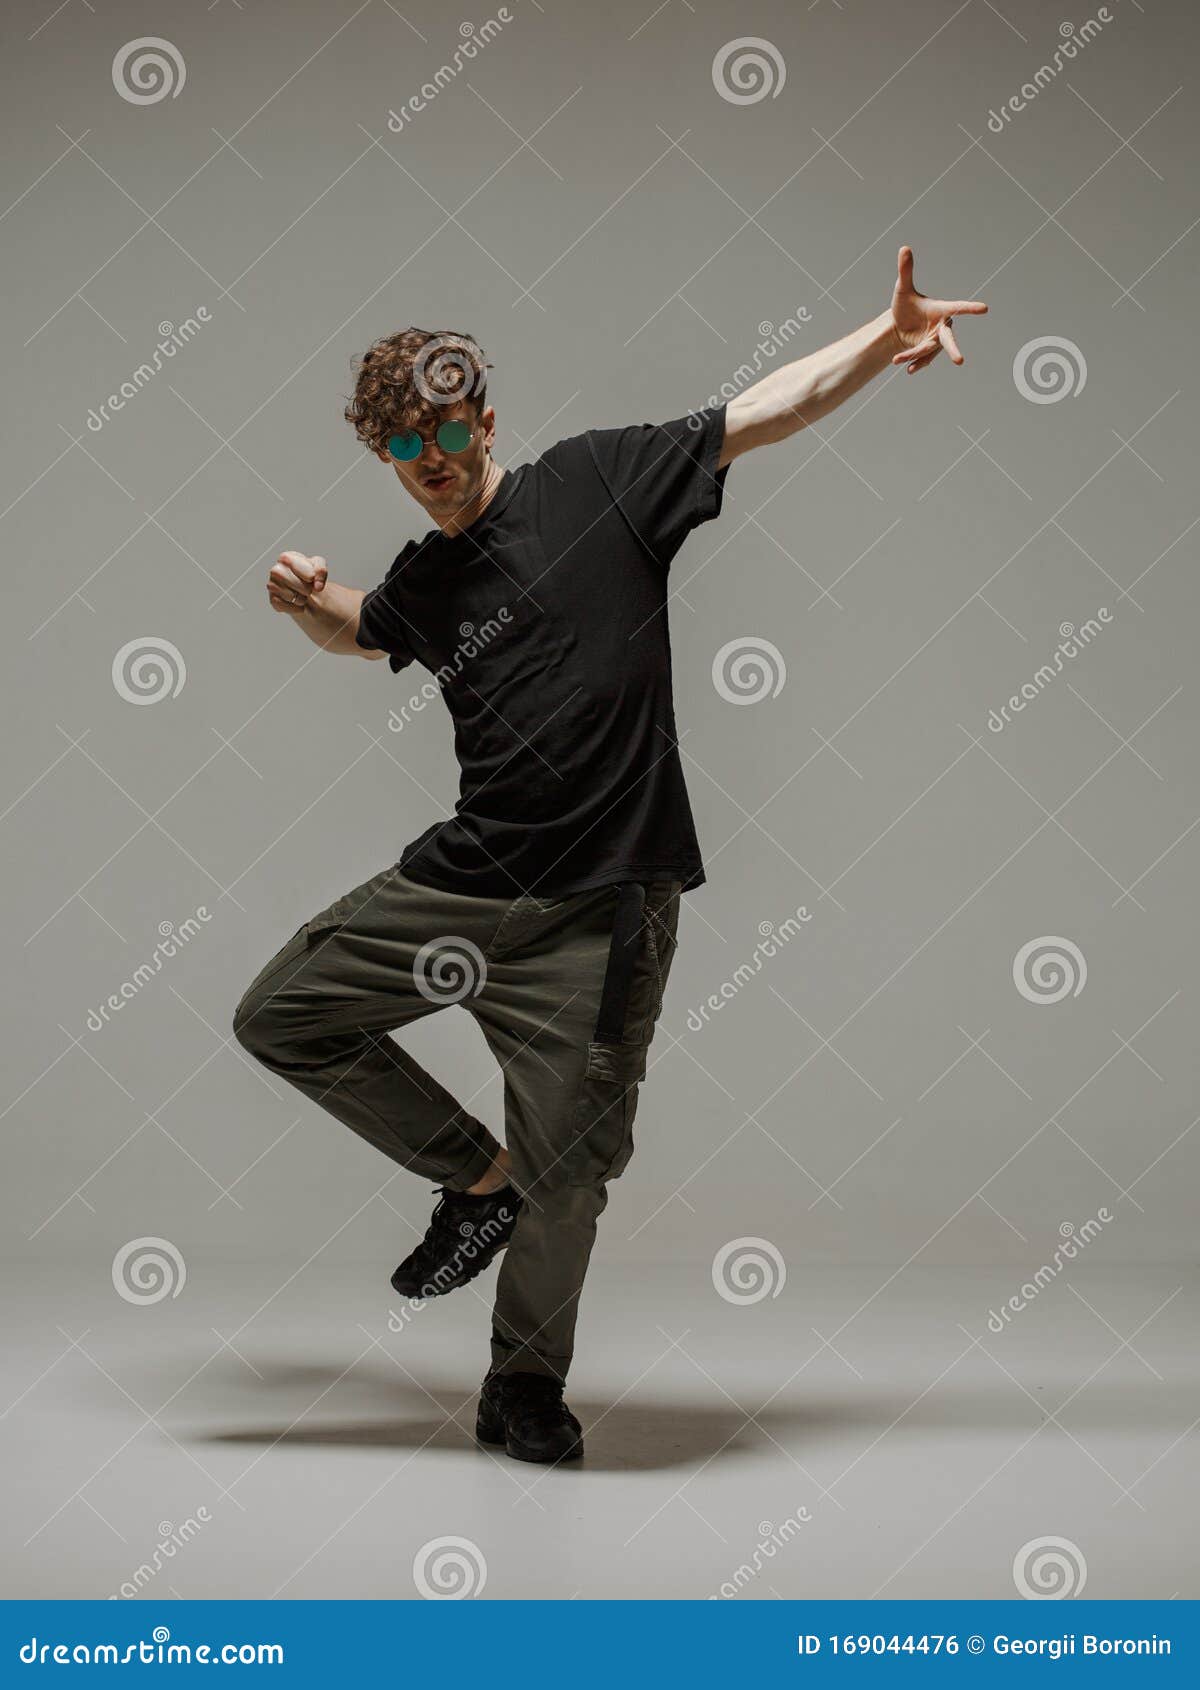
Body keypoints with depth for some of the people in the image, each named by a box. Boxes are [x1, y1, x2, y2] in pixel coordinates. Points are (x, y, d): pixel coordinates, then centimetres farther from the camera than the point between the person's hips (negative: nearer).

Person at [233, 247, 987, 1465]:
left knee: (568, 1169, 1)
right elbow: (360, 632, 36)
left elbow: (766, 411, -4)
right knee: (279, 1017, 4)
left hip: (603, 903, -5)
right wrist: (305, 604, 14)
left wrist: (885, 334, -17)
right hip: (463, 880, 5)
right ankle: (477, 1178, 19)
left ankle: (525, 1388, 26)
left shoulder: (596, 481, 0)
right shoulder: (423, 581, 13)